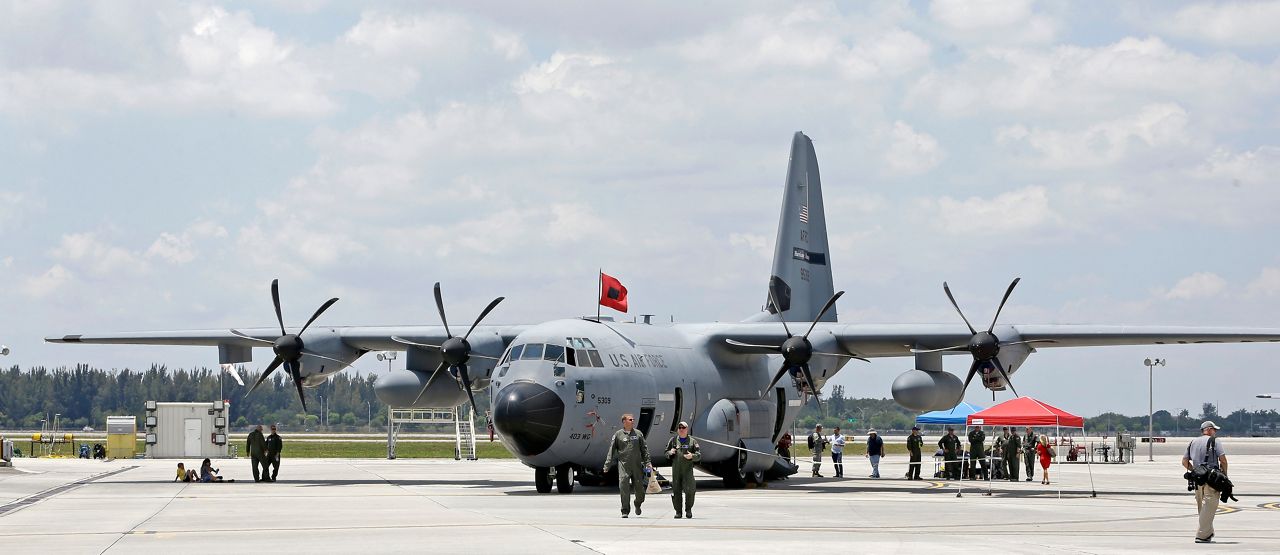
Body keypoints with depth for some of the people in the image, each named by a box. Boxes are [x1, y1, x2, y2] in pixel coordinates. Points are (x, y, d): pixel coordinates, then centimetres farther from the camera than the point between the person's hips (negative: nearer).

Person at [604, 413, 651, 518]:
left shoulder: (638, 433, 10)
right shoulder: (618, 435, 5)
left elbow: (644, 449, 13)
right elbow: (612, 450, 5)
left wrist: (647, 462, 4)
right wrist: (607, 465, -2)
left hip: (637, 465, 2)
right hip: (623, 464, -2)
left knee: (639, 488, 4)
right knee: (623, 487, -12)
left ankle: (637, 504, 34)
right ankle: (625, 511, -6)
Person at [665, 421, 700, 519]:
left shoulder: (692, 441, 8)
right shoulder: (673, 440, 13)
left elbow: (699, 455, 5)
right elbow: (666, 453, 17)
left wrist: (692, 456, -16)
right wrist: (670, 452, -6)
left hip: (688, 469, -2)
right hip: (676, 469, 2)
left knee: (689, 490, -12)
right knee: (676, 491, 0)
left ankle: (688, 509, 7)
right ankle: (678, 512, 8)